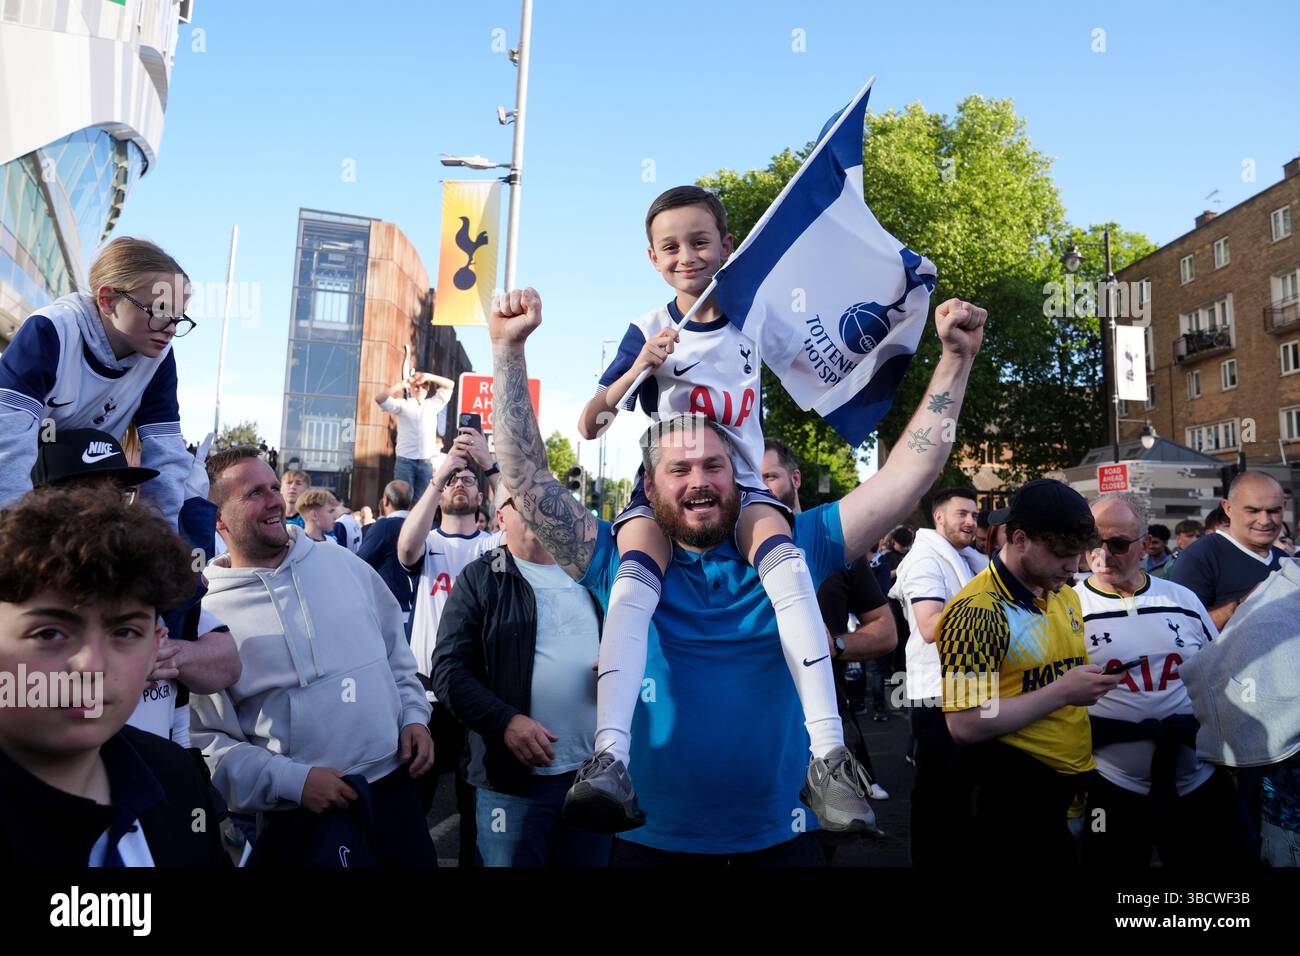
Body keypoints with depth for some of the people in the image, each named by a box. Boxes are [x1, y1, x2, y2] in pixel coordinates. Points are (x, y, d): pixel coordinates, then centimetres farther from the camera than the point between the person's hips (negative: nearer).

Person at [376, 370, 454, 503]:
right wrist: (401, 385, -8)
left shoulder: (433, 404, 14)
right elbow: (379, 399, -7)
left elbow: (450, 385, 14)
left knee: (421, 501, 4)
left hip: (426, 462, 3)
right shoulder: (402, 404, 6)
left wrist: (428, 376, 2)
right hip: (405, 460, -2)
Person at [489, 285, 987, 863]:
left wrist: (956, 358, -10)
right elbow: (526, 476, -11)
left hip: (779, 839, 1)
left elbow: (908, 474, -4)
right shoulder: (622, 564, -6)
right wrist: (509, 349, -18)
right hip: (652, 843, 0)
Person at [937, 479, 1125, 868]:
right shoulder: (977, 611, -19)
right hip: (1011, 795, -8)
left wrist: (1092, 685, 2)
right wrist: (1062, 692, -22)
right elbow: (966, 725, -23)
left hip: (1072, 785, 8)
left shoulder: (1065, 595, 9)